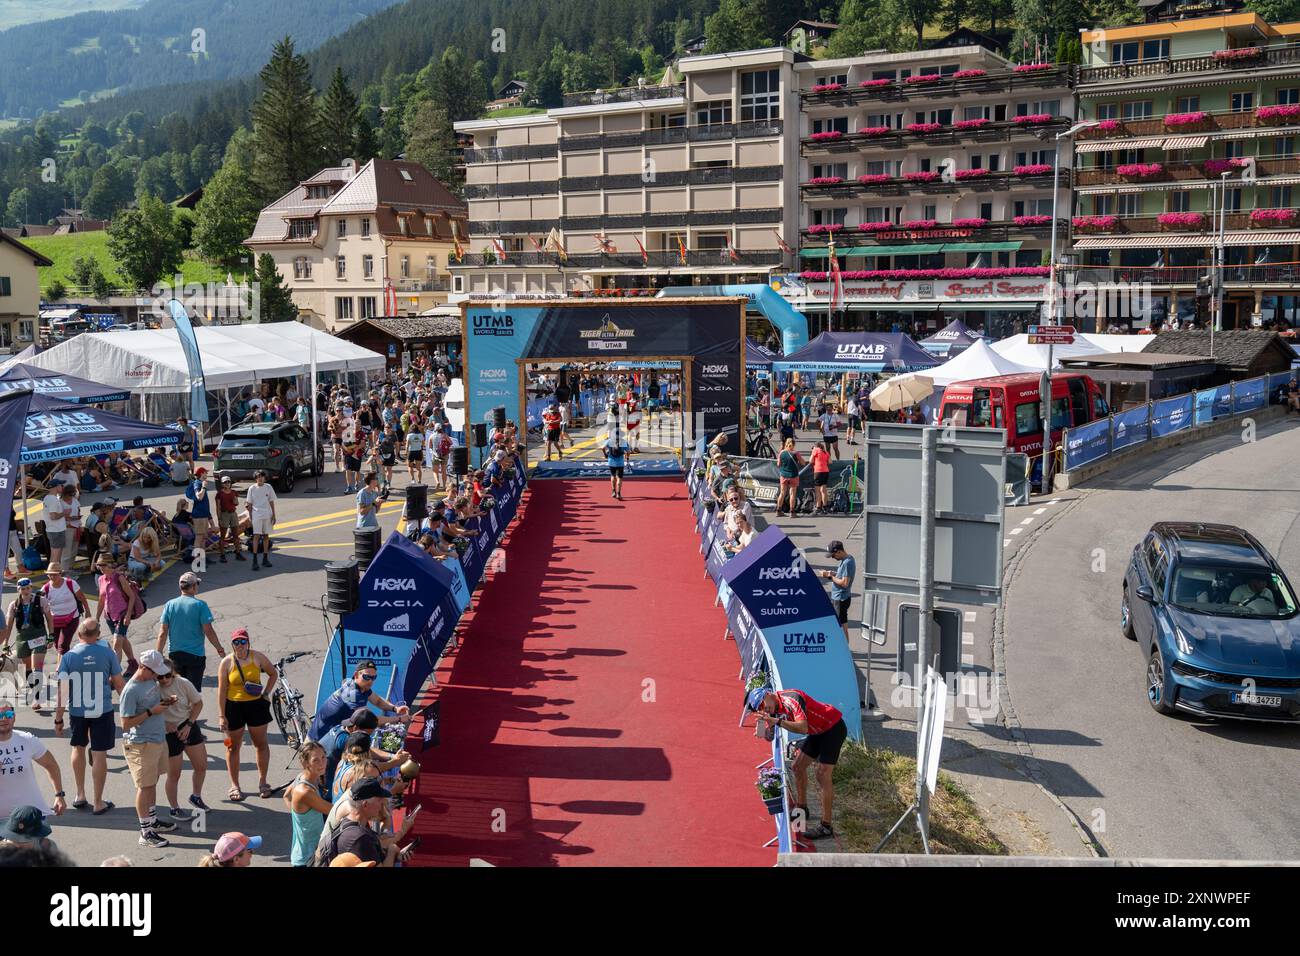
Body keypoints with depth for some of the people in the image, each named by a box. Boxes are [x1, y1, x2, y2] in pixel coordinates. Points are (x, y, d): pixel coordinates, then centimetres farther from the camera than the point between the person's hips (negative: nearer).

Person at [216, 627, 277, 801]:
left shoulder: (257, 657, -3)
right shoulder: (227, 662, -6)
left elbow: (273, 674, 12)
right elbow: (221, 690, -5)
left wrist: (266, 693, 0)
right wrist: (222, 715, -7)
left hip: (256, 705, 1)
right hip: (233, 707, -1)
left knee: (261, 744, 8)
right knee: (233, 746, 7)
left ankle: (262, 782, 22)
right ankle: (235, 786, 18)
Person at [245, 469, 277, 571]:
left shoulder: (268, 487, 5)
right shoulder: (252, 488, 0)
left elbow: (271, 502, 9)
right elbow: (249, 503, 3)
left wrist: (273, 515, 5)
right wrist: (250, 517, -1)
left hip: (267, 515, 3)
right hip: (256, 515, -3)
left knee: (266, 536, 7)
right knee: (256, 536, -9)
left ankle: (265, 558, 15)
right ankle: (255, 560, -8)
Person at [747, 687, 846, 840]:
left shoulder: (790, 699, -29)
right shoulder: (775, 708, -1)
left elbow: (803, 728, -39)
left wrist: (776, 721, -40)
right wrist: (766, 722, -16)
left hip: (834, 728, -9)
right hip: (818, 731, 9)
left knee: (823, 775, -14)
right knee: (798, 767, 12)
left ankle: (826, 826, -11)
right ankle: (802, 809, 30)